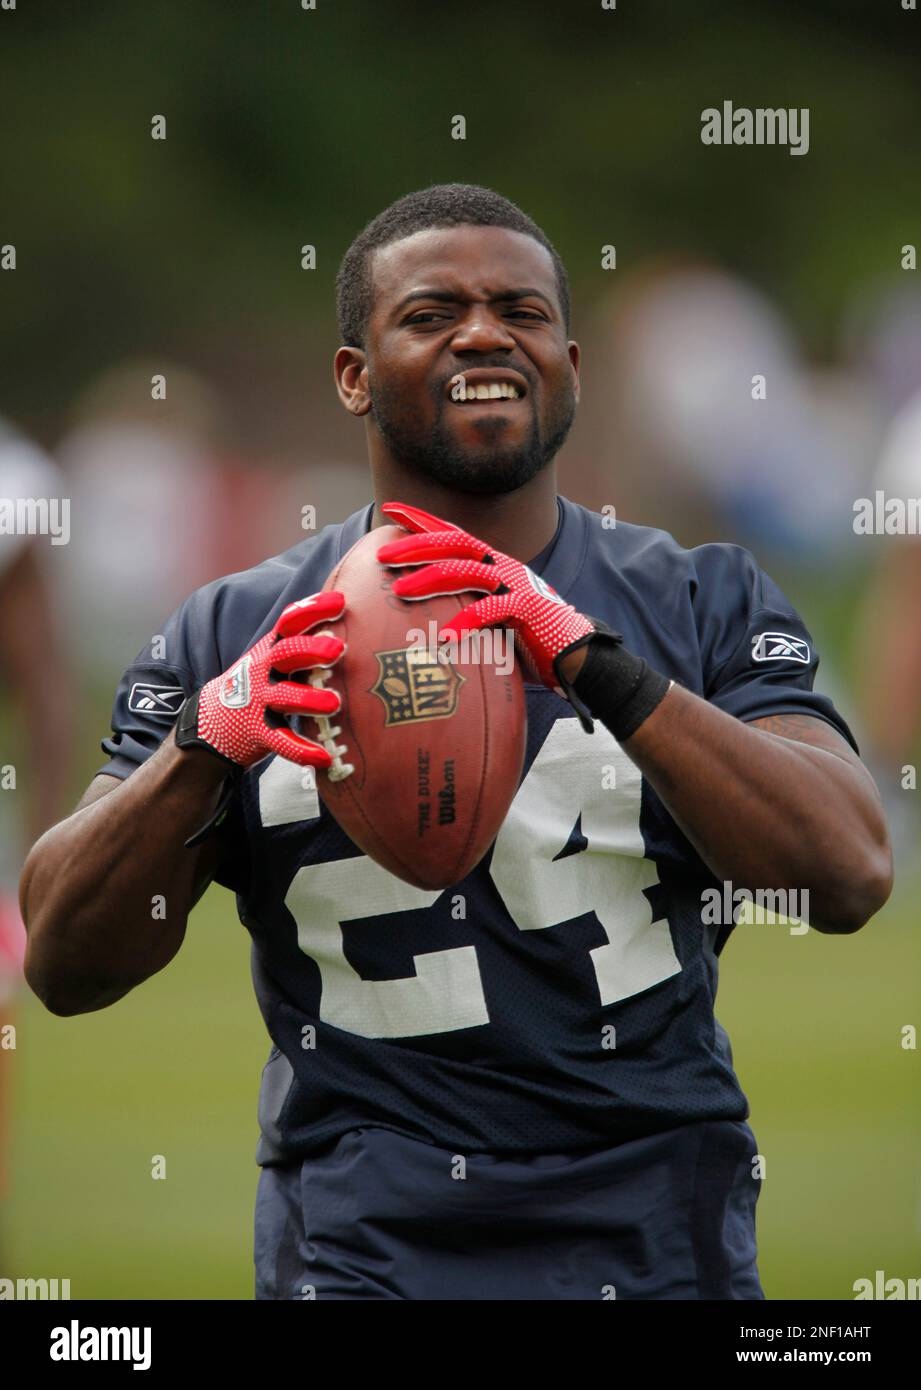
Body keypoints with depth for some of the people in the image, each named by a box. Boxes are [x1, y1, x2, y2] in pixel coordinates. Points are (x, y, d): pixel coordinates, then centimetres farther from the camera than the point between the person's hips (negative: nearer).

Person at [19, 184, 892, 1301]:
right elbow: (65, 967, -2)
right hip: (362, 1257, -1)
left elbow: (849, 880, -13)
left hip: (657, 1250, 1)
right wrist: (206, 747, -19)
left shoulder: (702, 604, 2)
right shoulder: (234, 635, 3)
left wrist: (596, 664, -24)